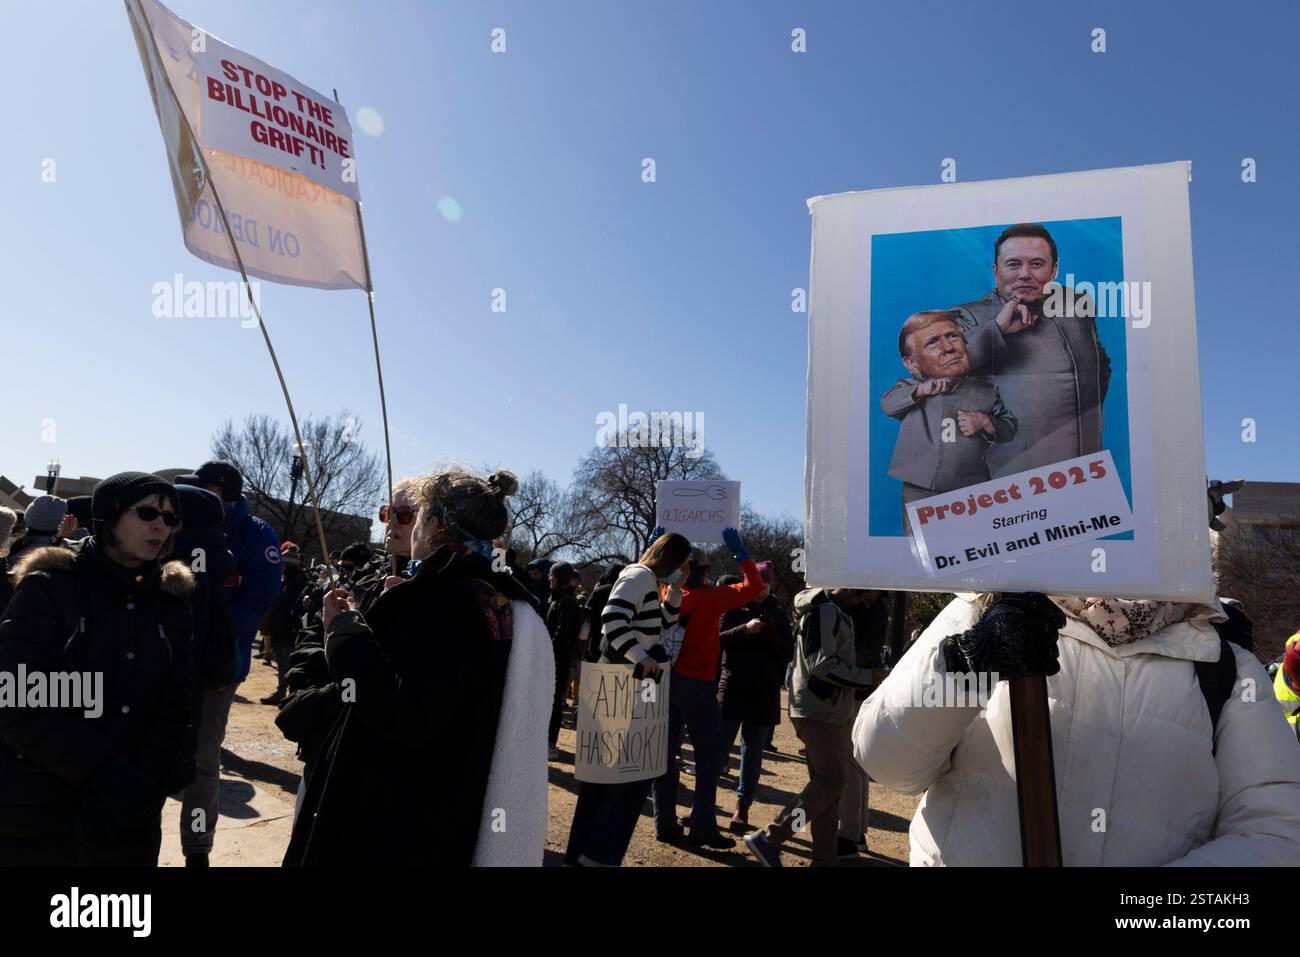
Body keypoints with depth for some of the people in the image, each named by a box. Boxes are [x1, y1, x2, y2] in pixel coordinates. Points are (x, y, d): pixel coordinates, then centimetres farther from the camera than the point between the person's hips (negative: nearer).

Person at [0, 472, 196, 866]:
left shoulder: (173, 600, 3)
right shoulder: (48, 588, -7)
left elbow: (178, 704, 0)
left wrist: (150, 778, -15)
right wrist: (103, 770, -20)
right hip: (36, 809, -3)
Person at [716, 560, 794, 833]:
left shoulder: (778, 614, 7)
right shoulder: (733, 608, 3)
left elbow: (789, 652, 4)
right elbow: (718, 638, -8)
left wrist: (773, 635, -14)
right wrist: (745, 629, -22)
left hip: (764, 694, 2)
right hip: (732, 688, -1)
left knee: (752, 753, 7)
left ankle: (742, 808, 16)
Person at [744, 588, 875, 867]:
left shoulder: (832, 613, 18)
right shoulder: (826, 611, -15)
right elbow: (821, 664, -23)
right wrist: (867, 677, -16)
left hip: (825, 710, 10)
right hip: (819, 711, -10)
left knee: (826, 782, 11)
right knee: (830, 782, -10)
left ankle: (824, 858, 18)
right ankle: (768, 839, -8)